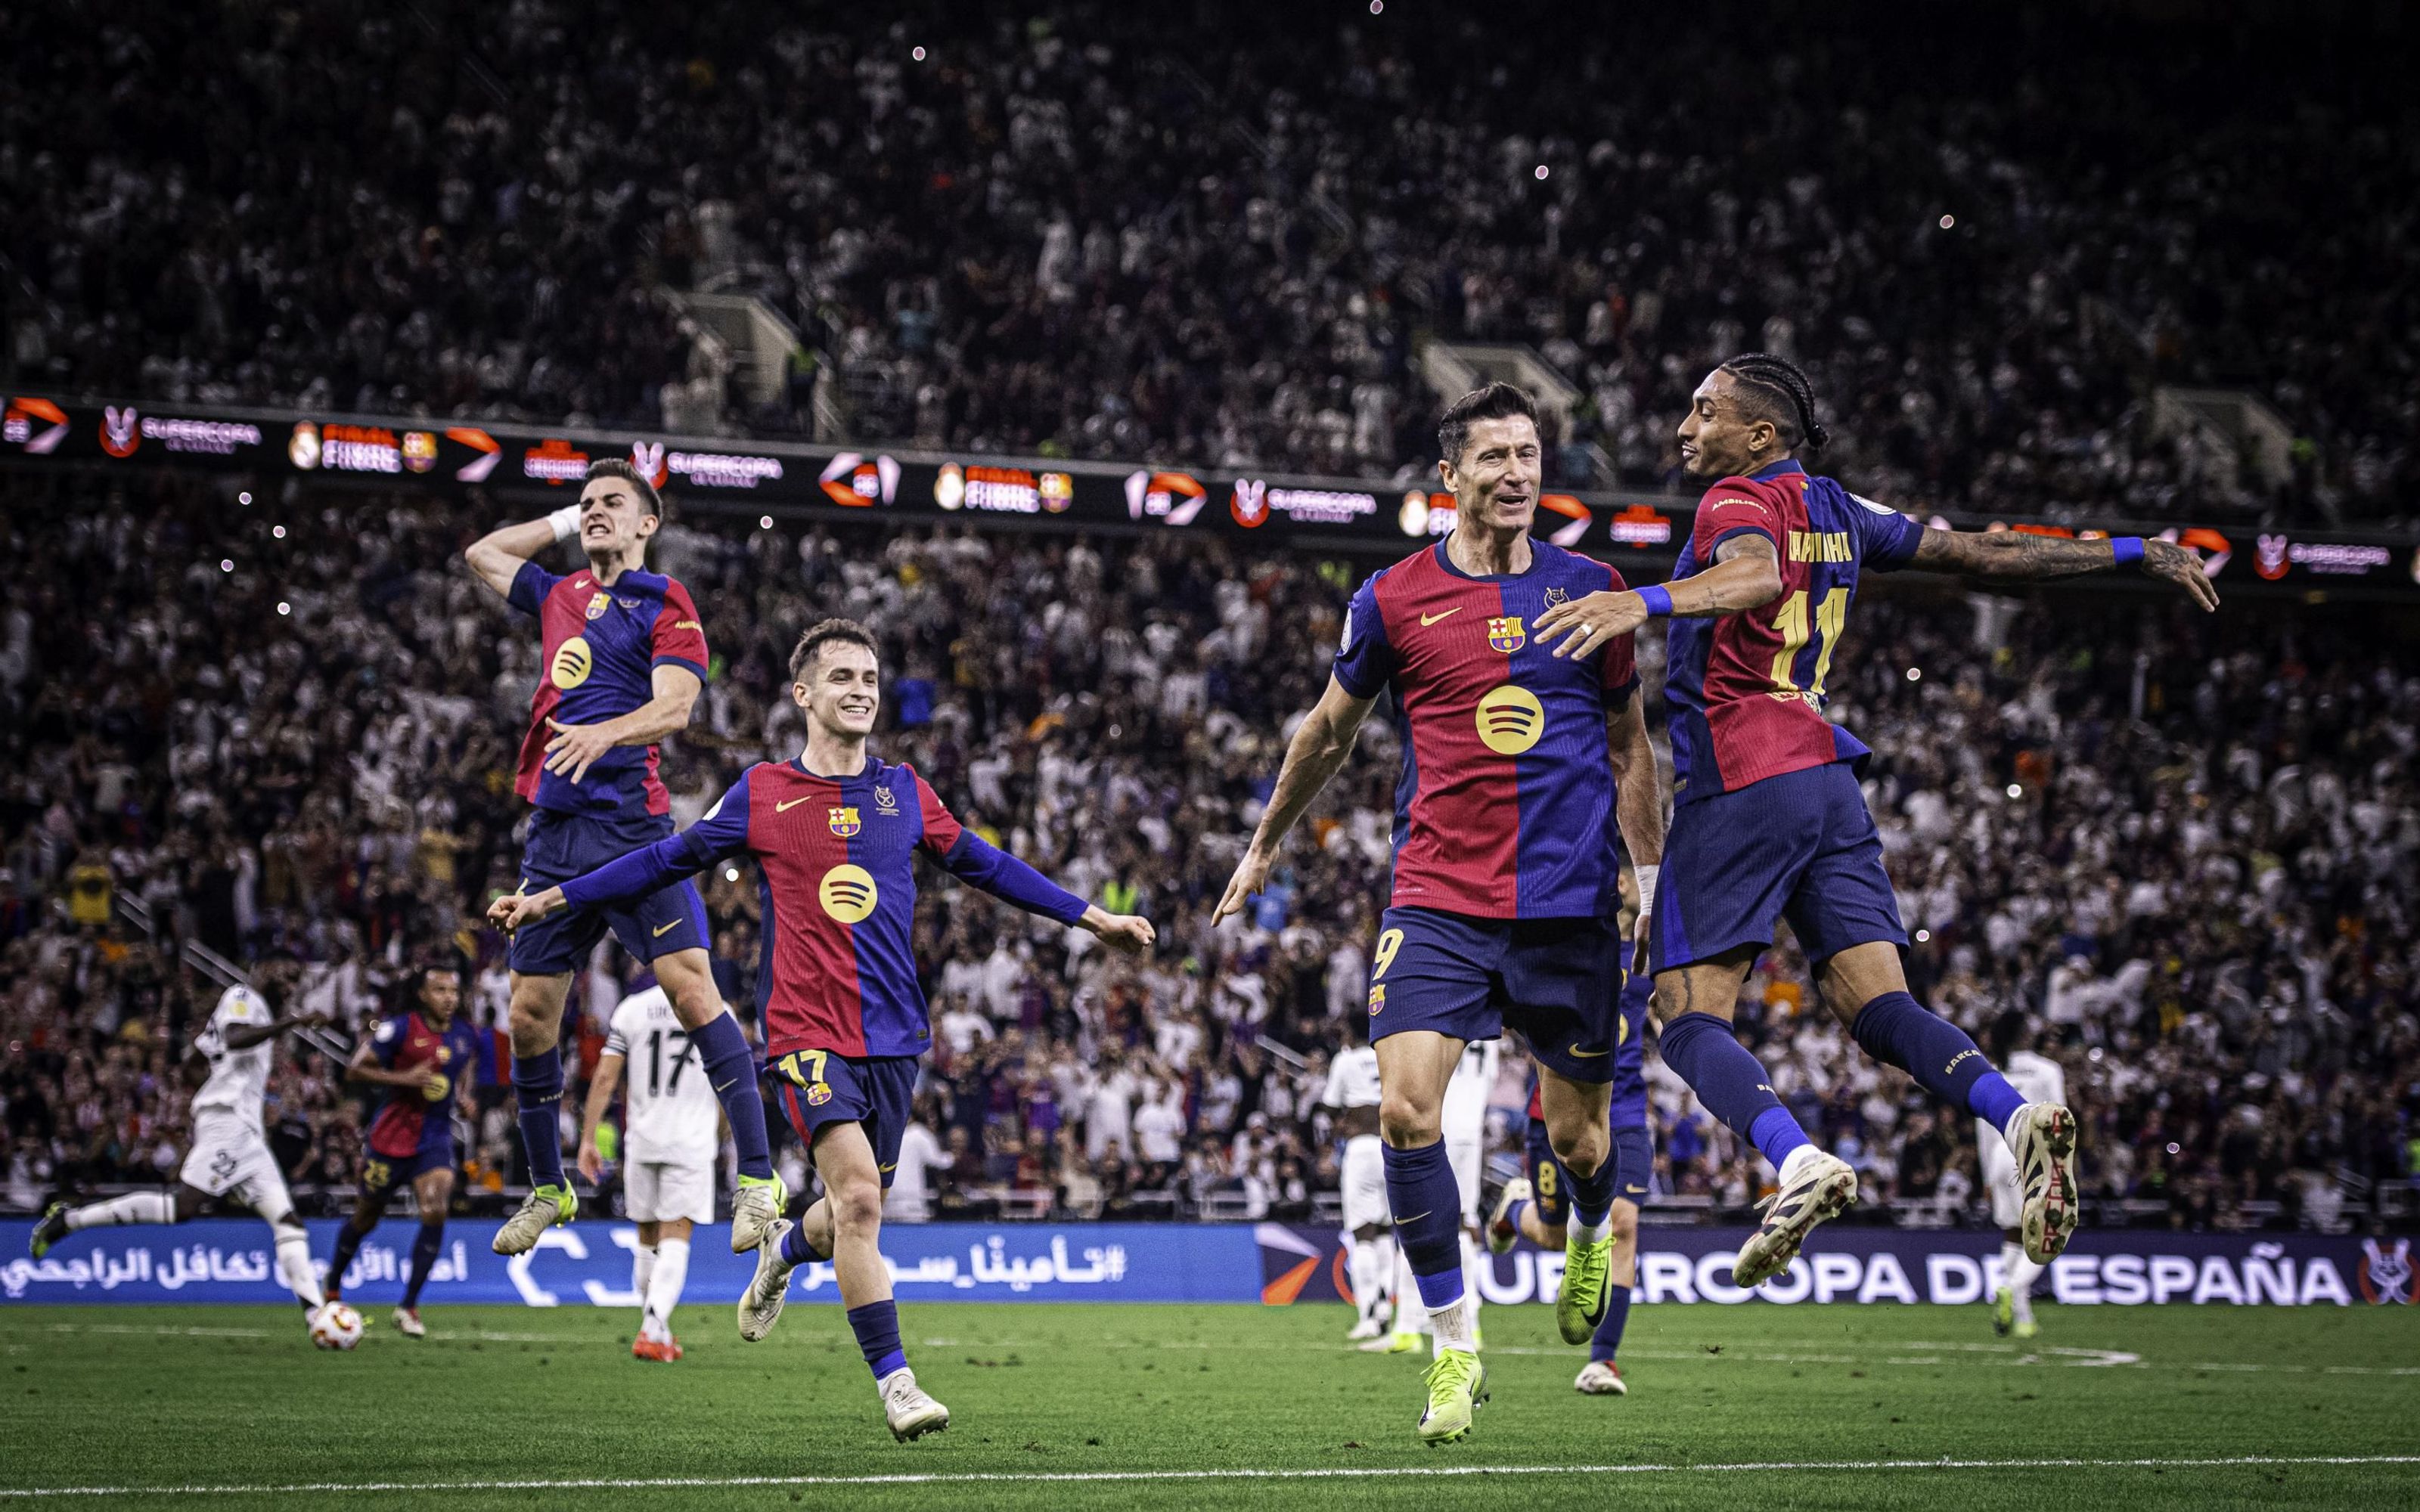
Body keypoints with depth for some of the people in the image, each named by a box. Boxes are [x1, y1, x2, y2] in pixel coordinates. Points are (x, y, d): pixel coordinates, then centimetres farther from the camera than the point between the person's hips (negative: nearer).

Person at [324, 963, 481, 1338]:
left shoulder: (465, 1036, 2)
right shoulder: (401, 1028, -13)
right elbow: (355, 1070, -13)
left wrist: (465, 1098, 4)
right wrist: (404, 1078, -24)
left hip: (435, 1141, 3)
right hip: (391, 1136, -3)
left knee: (435, 1213, -18)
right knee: (366, 1219, 11)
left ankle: (408, 1307, -10)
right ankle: (332, 1289, 36)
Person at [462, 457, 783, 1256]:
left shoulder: (665, 605, 1)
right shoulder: (561, 595, 19)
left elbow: (673, 705, -14)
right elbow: (482, 553, 37)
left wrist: (604, 733, -31)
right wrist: (562, 521, 28)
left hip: (630, 822, -6)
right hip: (555, 829, 6)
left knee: (691, 987, -17)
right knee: (531, 1012, 5)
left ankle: (758, 1176, -16)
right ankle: (548, 1189, 21)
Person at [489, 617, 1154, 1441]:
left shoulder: (903, 791, 9)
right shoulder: (763, 793, 2)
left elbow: (983, 865, 22)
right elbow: (668, 860, 11)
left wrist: (1092, 917, 23)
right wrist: (552, 897, 9)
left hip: (893, 1033, 4)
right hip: (809, 1029, -4)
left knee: (854, 1212, 9)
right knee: (858, 1195, -21)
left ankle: (786, 1247, 45)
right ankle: (894, 1380, -17)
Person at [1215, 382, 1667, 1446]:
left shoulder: (1590, 589, 5)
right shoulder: (1395, 598, 1)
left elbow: (1627, 745, 16)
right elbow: (1329, 729, 17)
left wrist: (1652, 874, 13)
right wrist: (1265, 846, 25)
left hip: (1569, 905, 1)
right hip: (1437, 901, -1)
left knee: (1577, 1141, 6)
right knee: (1407, 1108, -18)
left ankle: (1591, 1233, 44)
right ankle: (1456, 1349, -6)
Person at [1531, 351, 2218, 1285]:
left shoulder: (1740, 500, -4)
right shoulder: (1836, 511, 18)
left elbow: (1758, 577, -28)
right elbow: (1984, 554, 22)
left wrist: (1646, 602, -44)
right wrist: (2134, 554, 31)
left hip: (1738, 786, -7)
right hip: (1827, 780, 7)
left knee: (1689, 1023, -6)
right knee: (1881, 1009, 0)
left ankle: (1799, 1164, -31)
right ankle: (2019, 1119, -26)